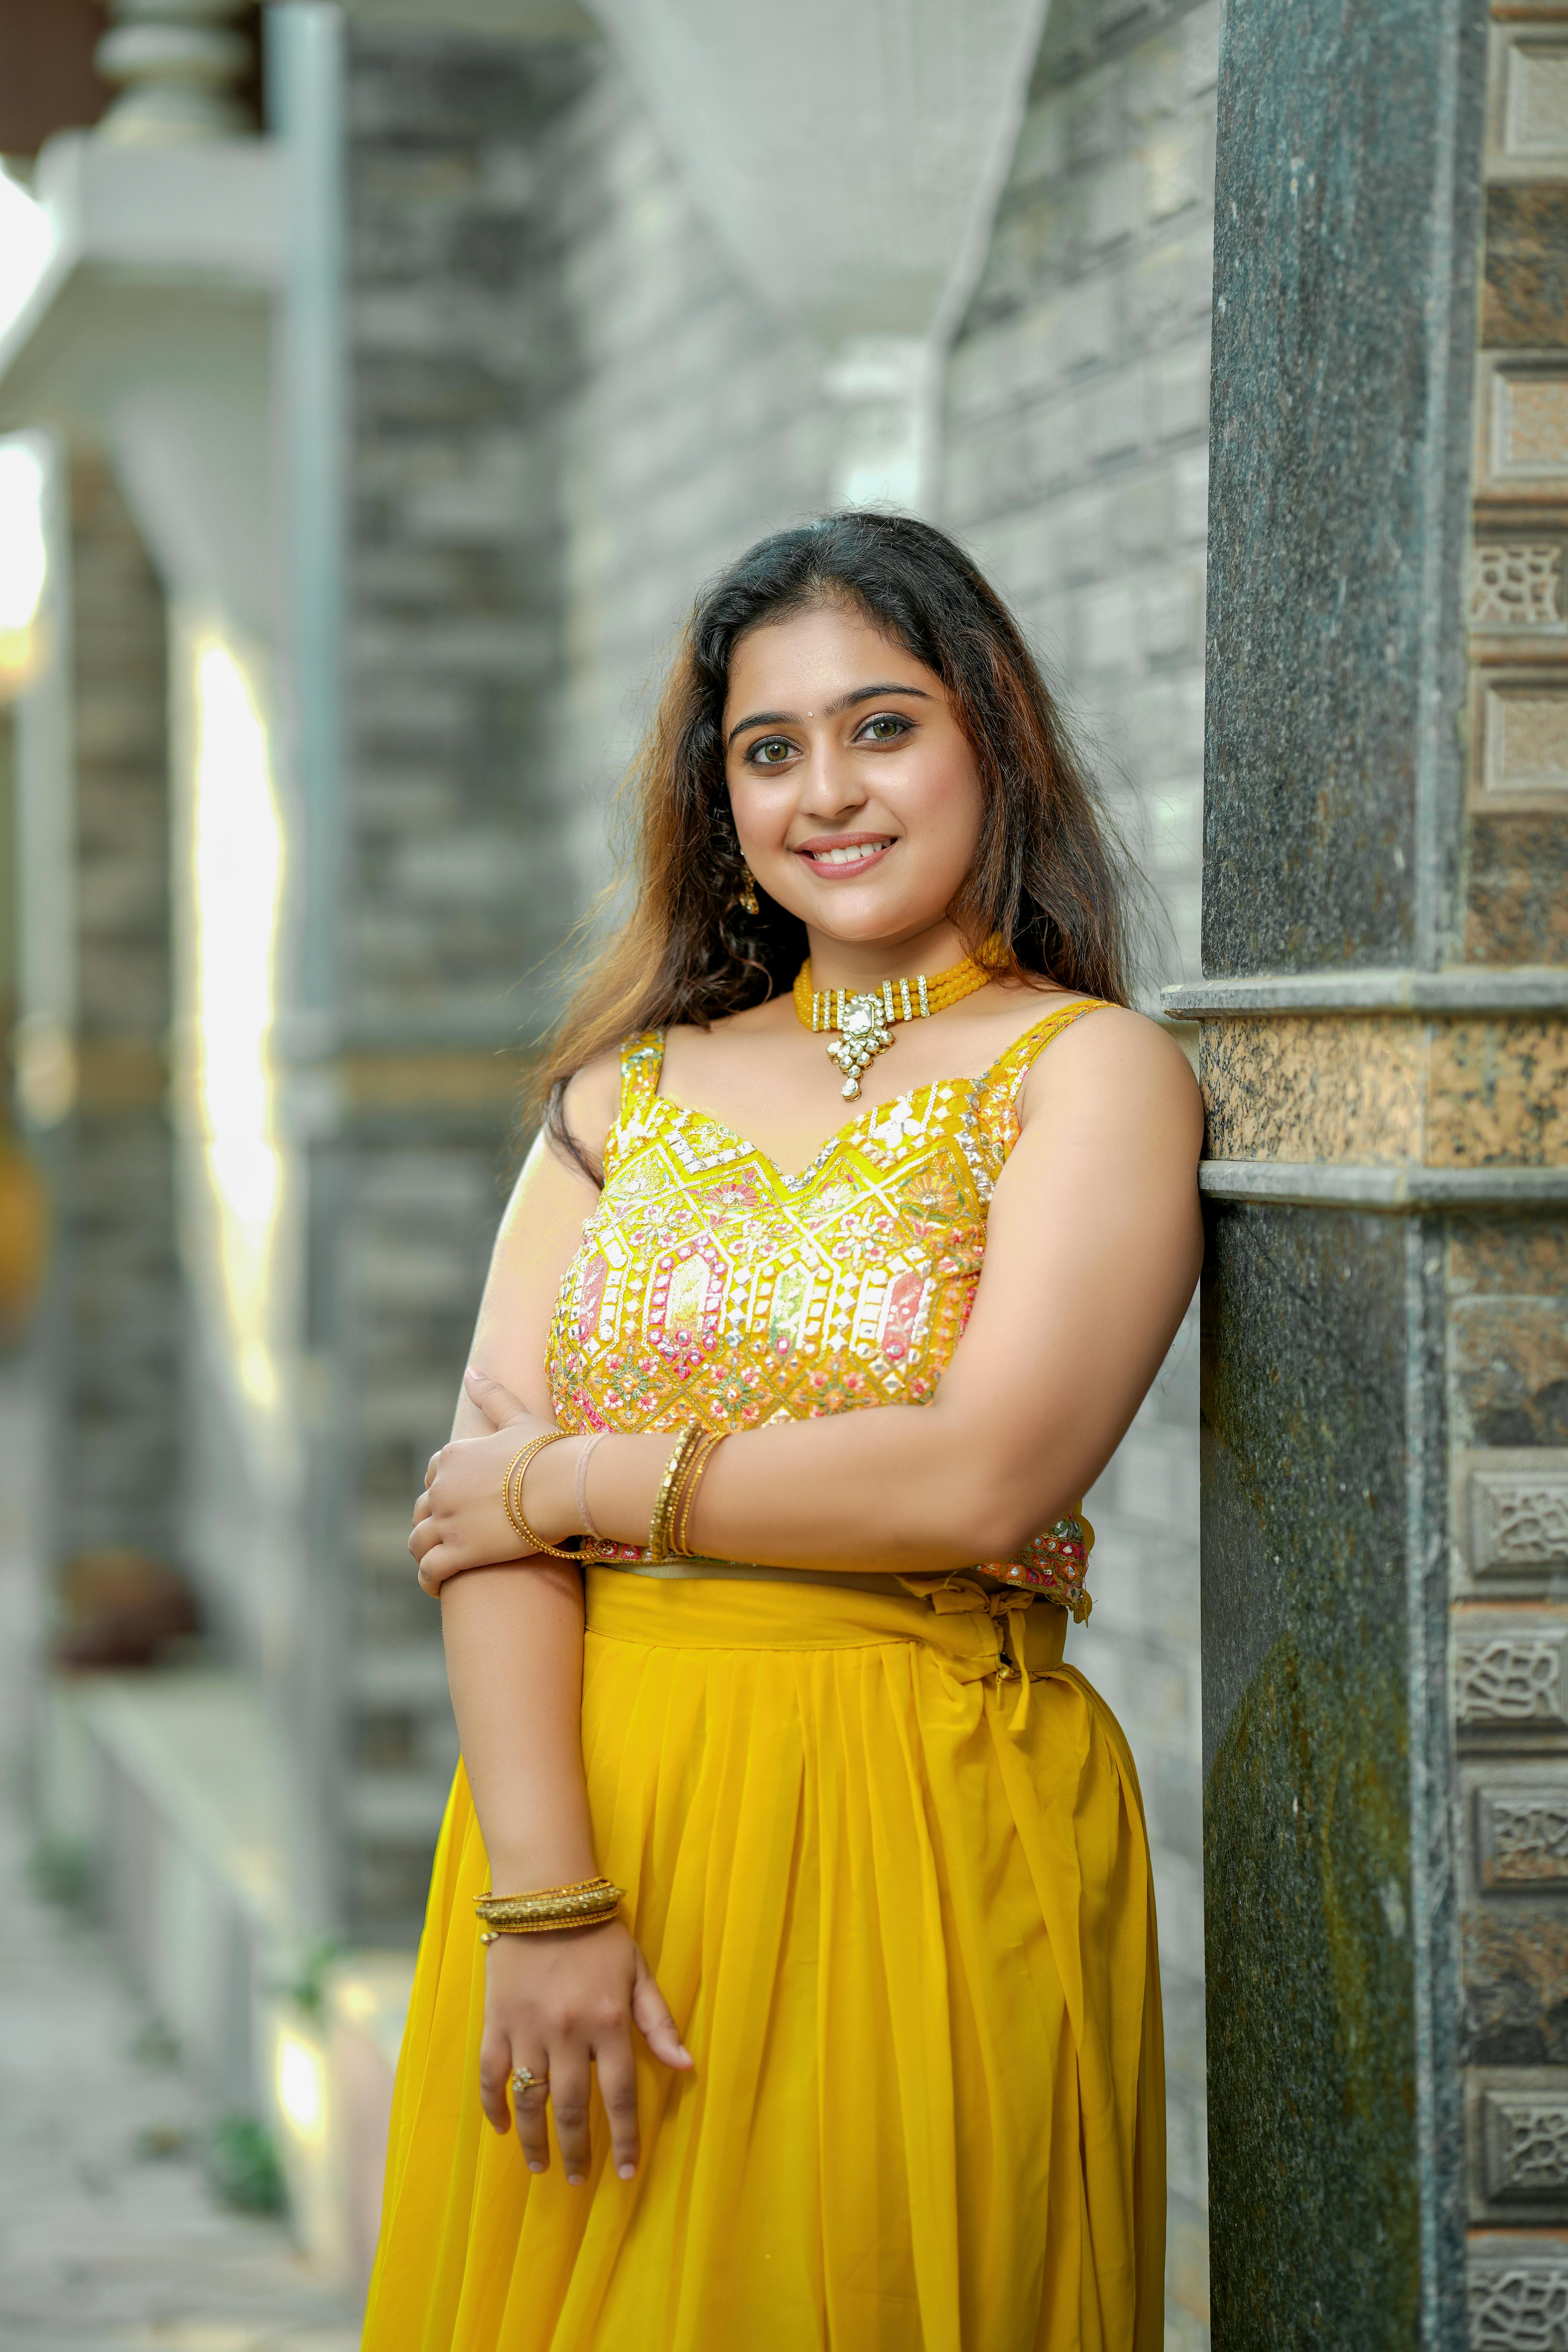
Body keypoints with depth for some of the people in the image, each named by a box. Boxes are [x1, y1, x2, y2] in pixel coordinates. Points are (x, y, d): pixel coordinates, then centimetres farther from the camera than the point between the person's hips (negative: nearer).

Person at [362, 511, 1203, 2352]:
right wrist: (541, 1899, -13)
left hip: (919, 1835, -3)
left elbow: (982, 1478, -15)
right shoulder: (630, 1089, 11)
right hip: (586, 1803, 4)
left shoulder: (1091, 1073, -1)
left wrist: (570, 1481, -7)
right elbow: (481, 1486, 0)